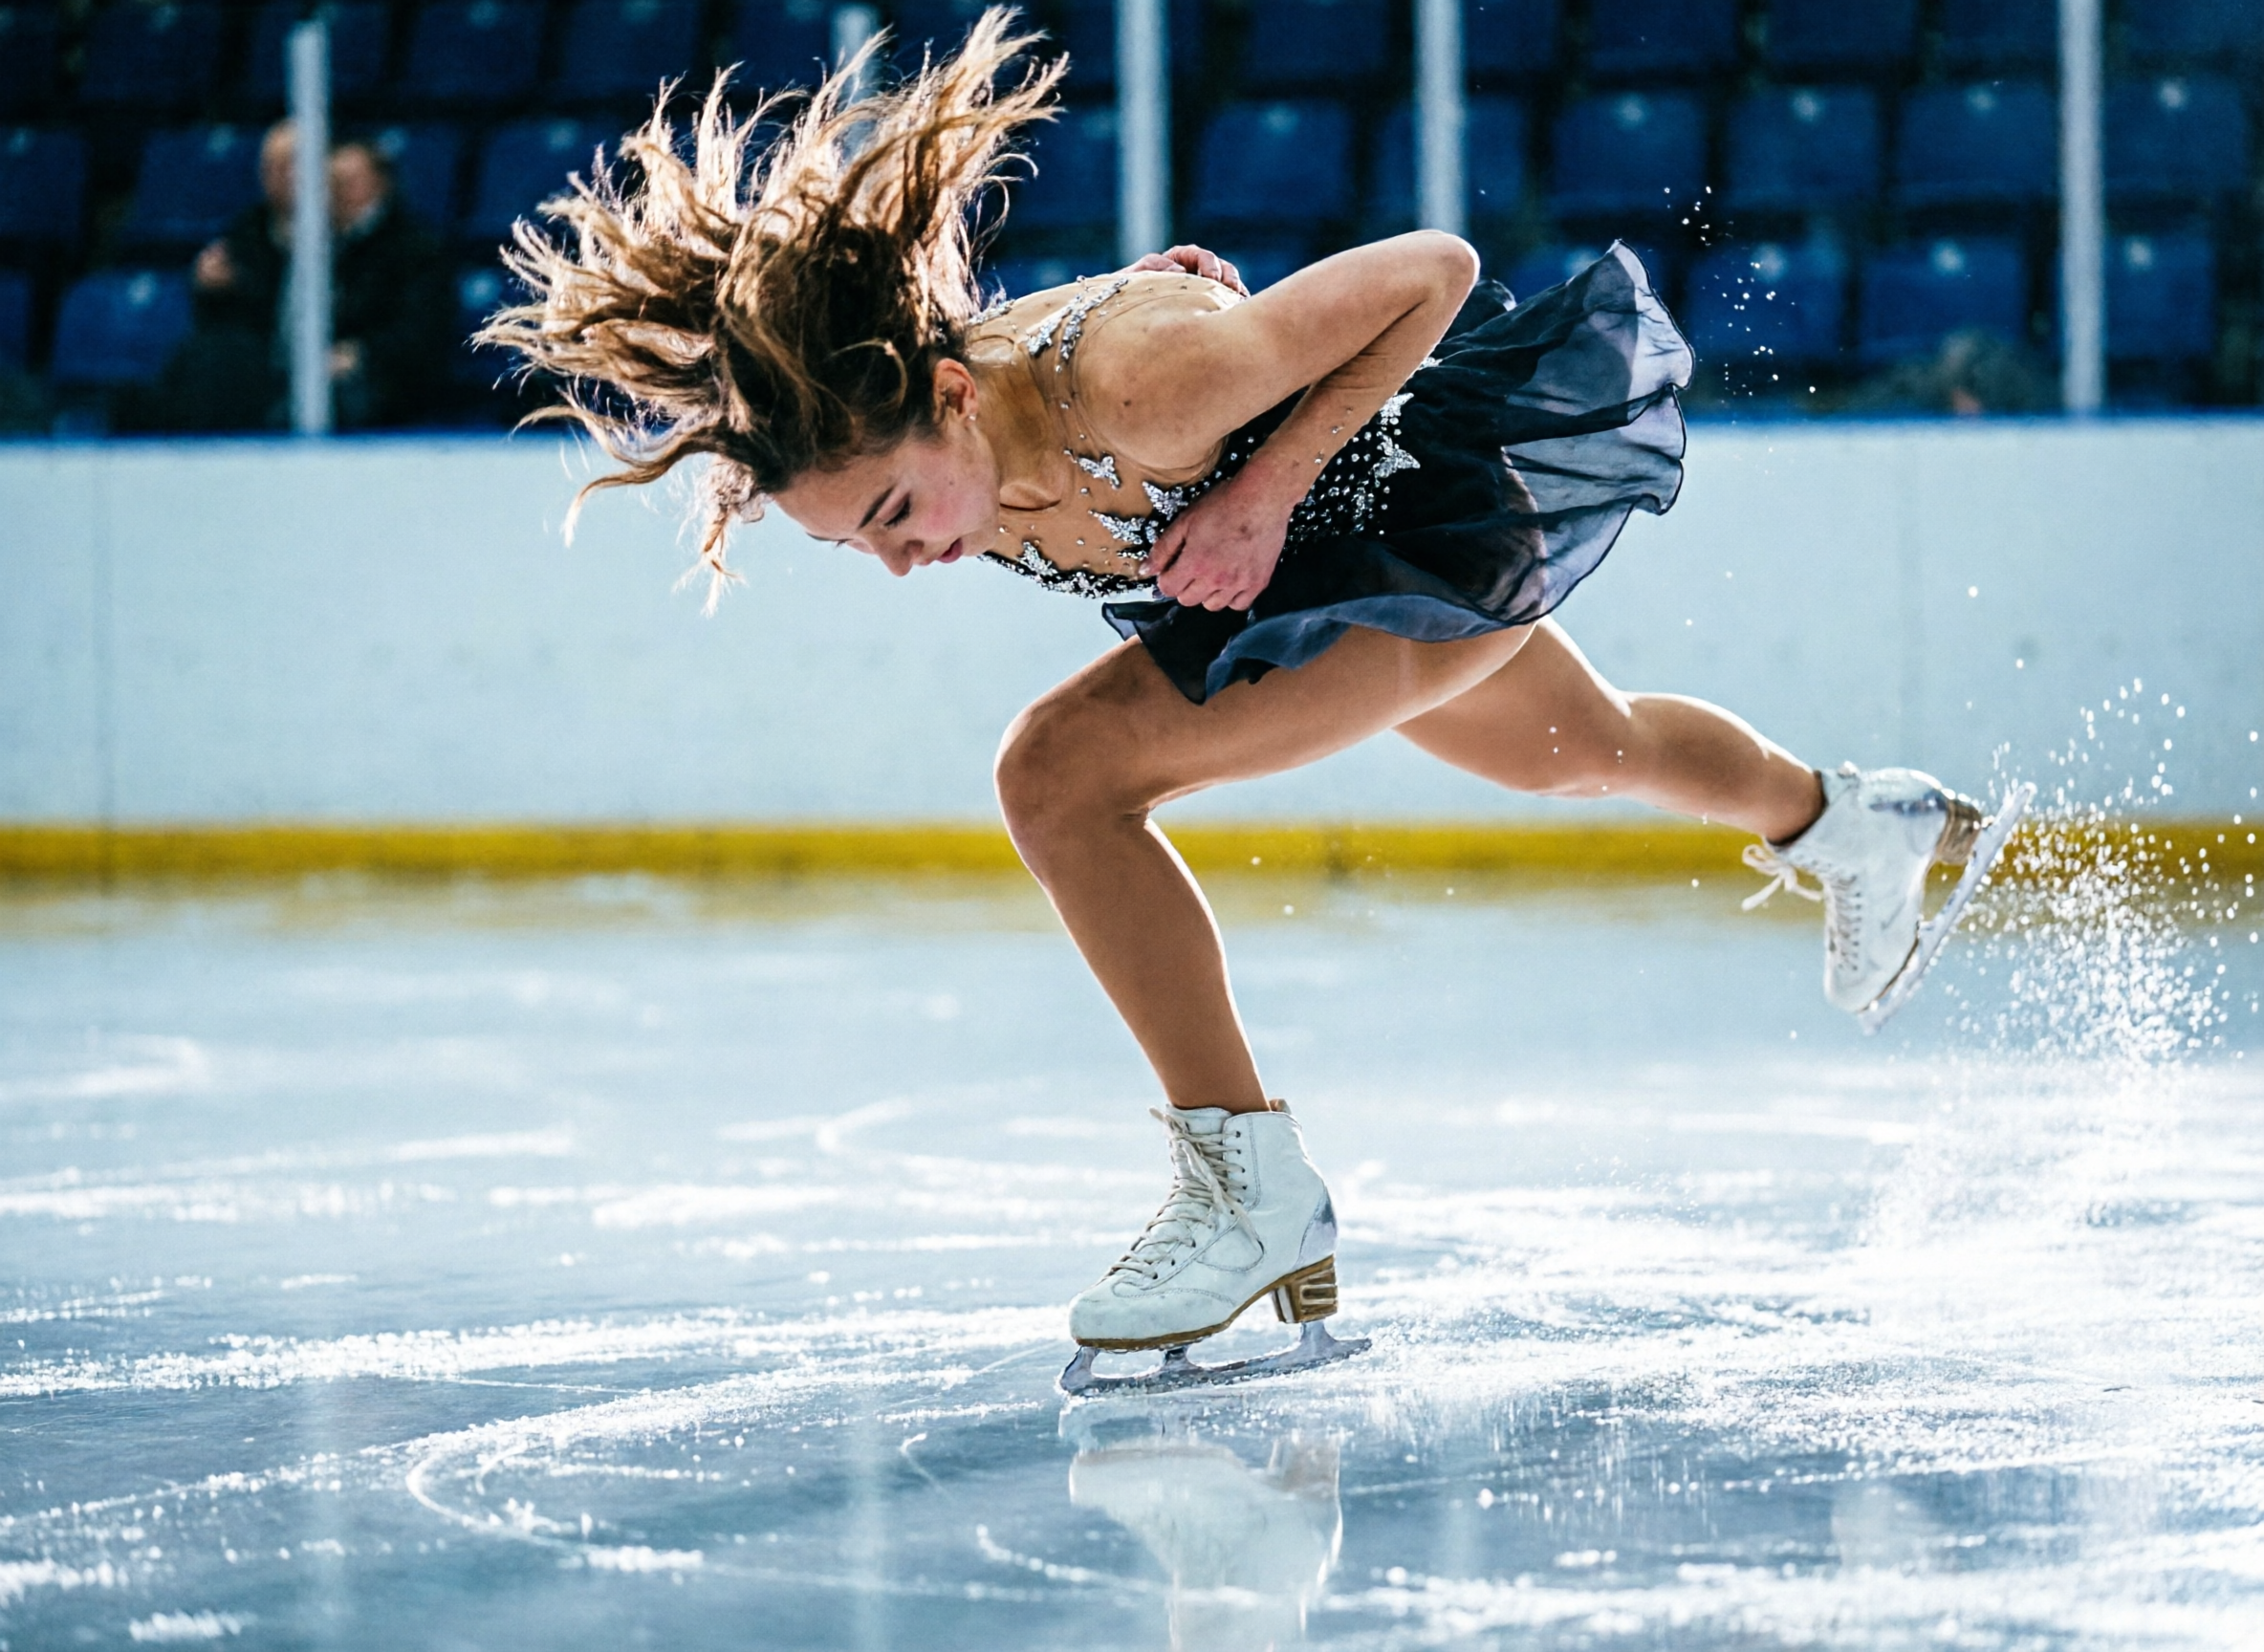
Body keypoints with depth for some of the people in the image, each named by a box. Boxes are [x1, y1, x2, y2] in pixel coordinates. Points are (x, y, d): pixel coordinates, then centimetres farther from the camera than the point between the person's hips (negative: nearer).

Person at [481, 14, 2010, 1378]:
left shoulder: (1136, 387, -43)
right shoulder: (886, 430, -22)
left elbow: (1435, 268, -30)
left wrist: (1264, 491, -32)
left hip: (1441, 515, -8)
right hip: (1282, 567, 8)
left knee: (1064, 769, -26)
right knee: (1583, 749, 35)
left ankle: (1254, 1188, -17)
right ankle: (1852, 826, 65)